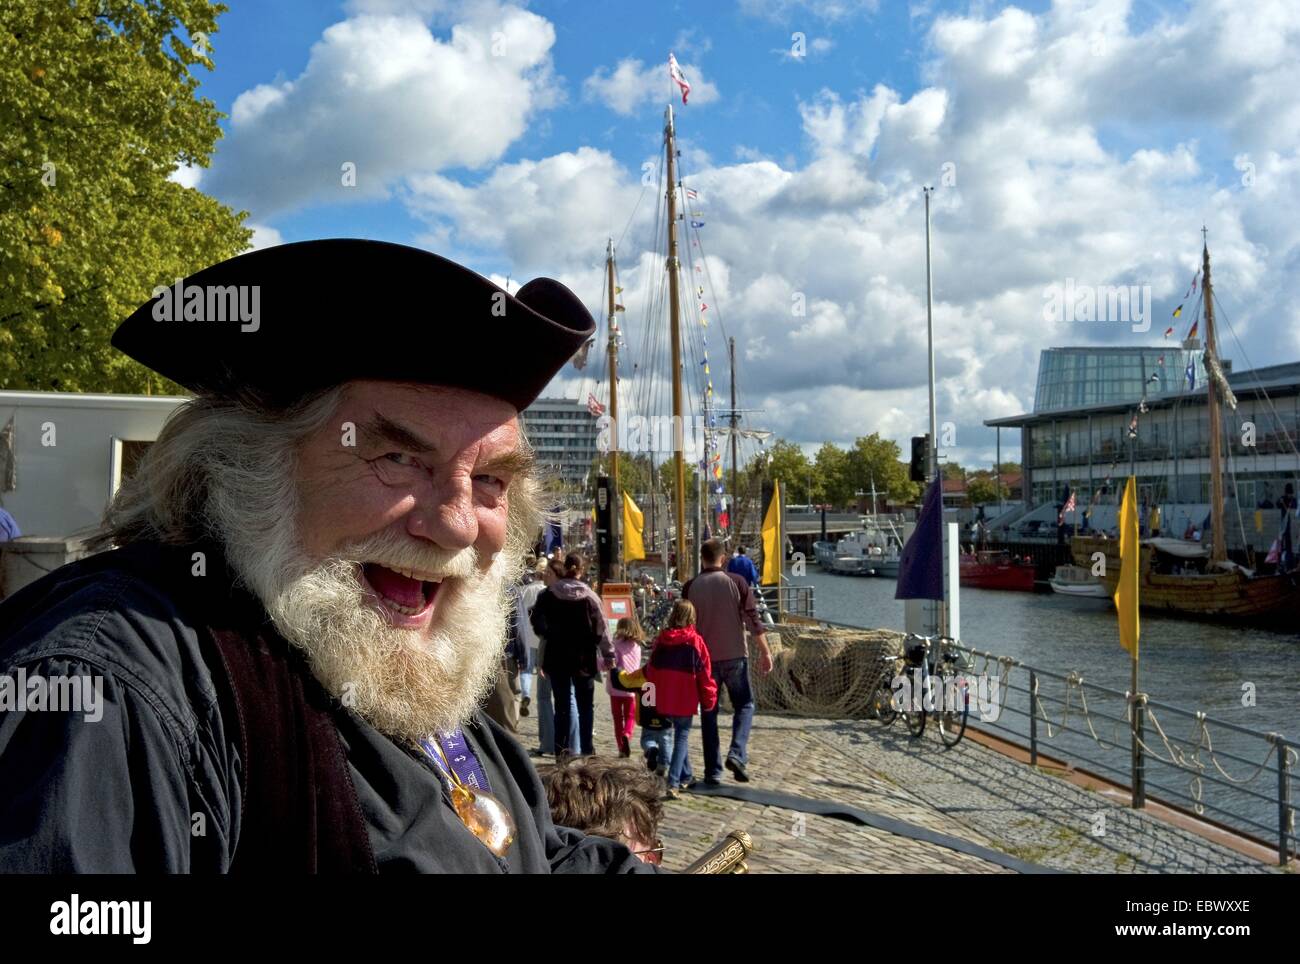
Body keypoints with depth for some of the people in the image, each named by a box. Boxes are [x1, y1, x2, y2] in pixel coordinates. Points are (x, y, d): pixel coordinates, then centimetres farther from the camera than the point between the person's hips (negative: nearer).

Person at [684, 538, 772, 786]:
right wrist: (765, 652, -1)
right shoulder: (736, 582, -4)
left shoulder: (690, 587, -1)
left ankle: (713, 772, 8)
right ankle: (737, 754, -7)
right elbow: (753, 620, -7)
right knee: (744, 704, 14)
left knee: (709, 713, 9)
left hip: (704, 658, 1)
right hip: (734, 655, -1)